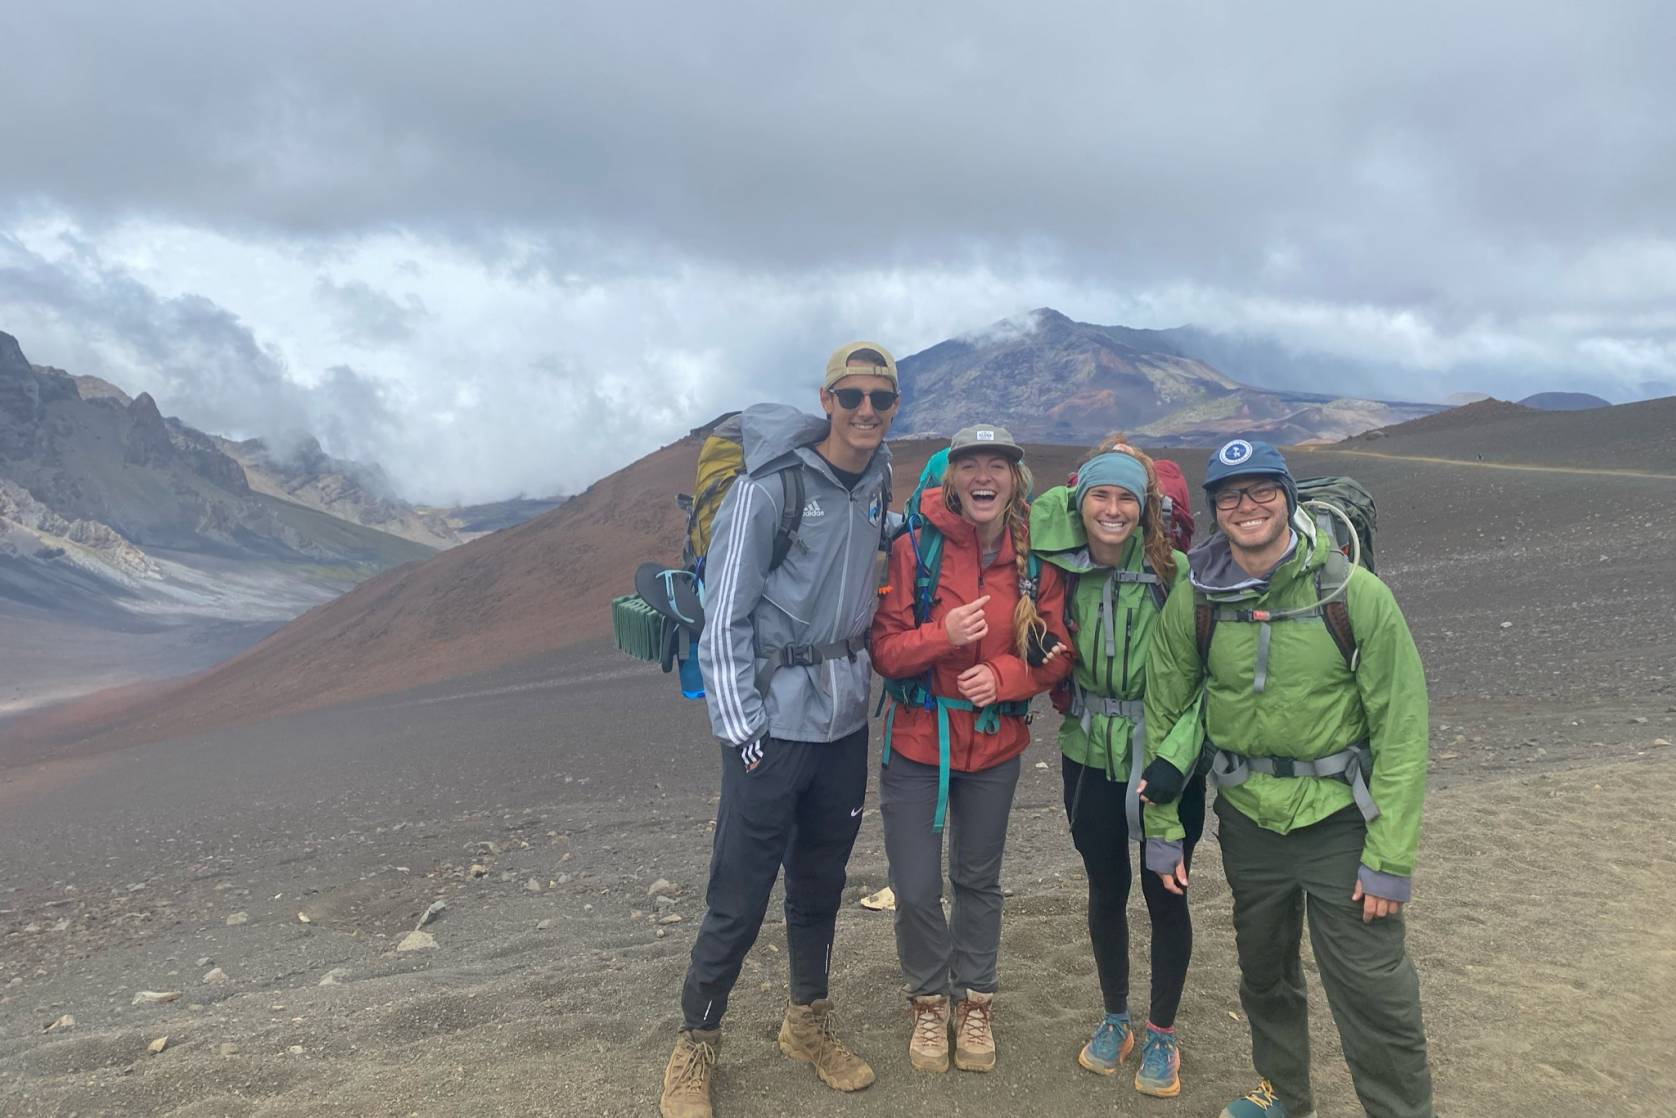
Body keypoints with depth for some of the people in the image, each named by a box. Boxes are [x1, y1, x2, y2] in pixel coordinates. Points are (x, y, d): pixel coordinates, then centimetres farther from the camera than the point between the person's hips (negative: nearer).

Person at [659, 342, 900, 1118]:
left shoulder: (878, 482, 5)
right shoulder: (768, 485, -14)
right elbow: (724, 617, -14)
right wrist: (740, 732, -16)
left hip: (846, 723, 6)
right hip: (773, 724, -6)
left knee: (820, 883, 19)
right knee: (738, 900, 2)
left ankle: (807, 1023, 38)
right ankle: (695, 1048, 24)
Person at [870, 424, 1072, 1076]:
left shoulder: (1036, 558, -4)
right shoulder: (915, 547, -10)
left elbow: (1057, 653, 1)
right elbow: (883, 648, -9)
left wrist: (1003, 674, -18)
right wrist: (943, 636, -27)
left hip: (995, 746, 2)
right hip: (917, 741, -1)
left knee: (979, 880, 17)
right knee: (915, 888, 3)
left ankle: (974, 1004, 39)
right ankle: (930, 1003, 30)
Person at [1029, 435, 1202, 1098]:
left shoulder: (1174, 570, -13)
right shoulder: (1062, 566, -5)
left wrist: (1177, 747, -19)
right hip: (1090, 755, 3)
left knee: (1165, 894, 10)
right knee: (1106, 889, 16)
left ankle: (1162, 1035, 32)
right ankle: (1114, 1021, 38)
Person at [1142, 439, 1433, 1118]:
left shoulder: (1353, 593, -14)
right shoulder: (1194, 601, -6)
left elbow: (1402, 727, -12)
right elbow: (1164, 715, 2)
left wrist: (1390, 858, -14)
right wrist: (1163, 831, 3)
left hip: (1341, 816, -3)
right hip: (1248, 817, 3)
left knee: (1373, 990, -1)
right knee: (1264, 970, 20)